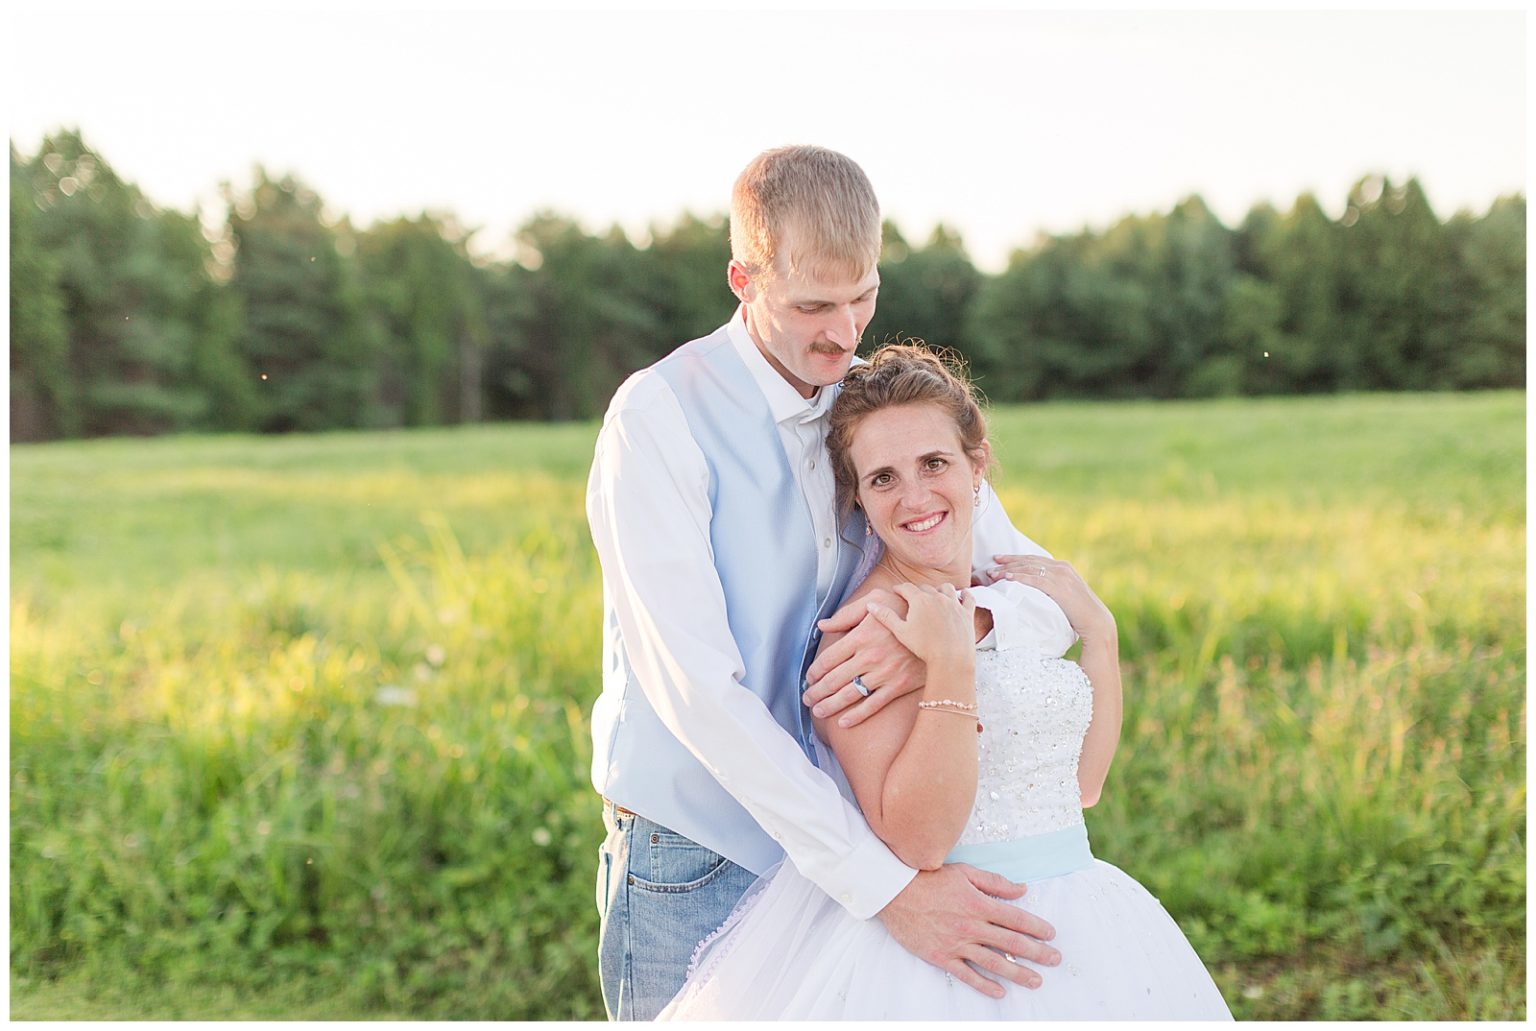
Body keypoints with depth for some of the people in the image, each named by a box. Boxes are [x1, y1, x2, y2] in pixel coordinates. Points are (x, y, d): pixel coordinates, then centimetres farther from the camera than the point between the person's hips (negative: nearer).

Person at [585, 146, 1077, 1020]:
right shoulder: (661, 415, -13)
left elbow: (1054, 596, 1)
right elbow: (696, 688, -21)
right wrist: (886, 884, -25)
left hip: (844, 855, 5)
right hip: (697, 864, -4)